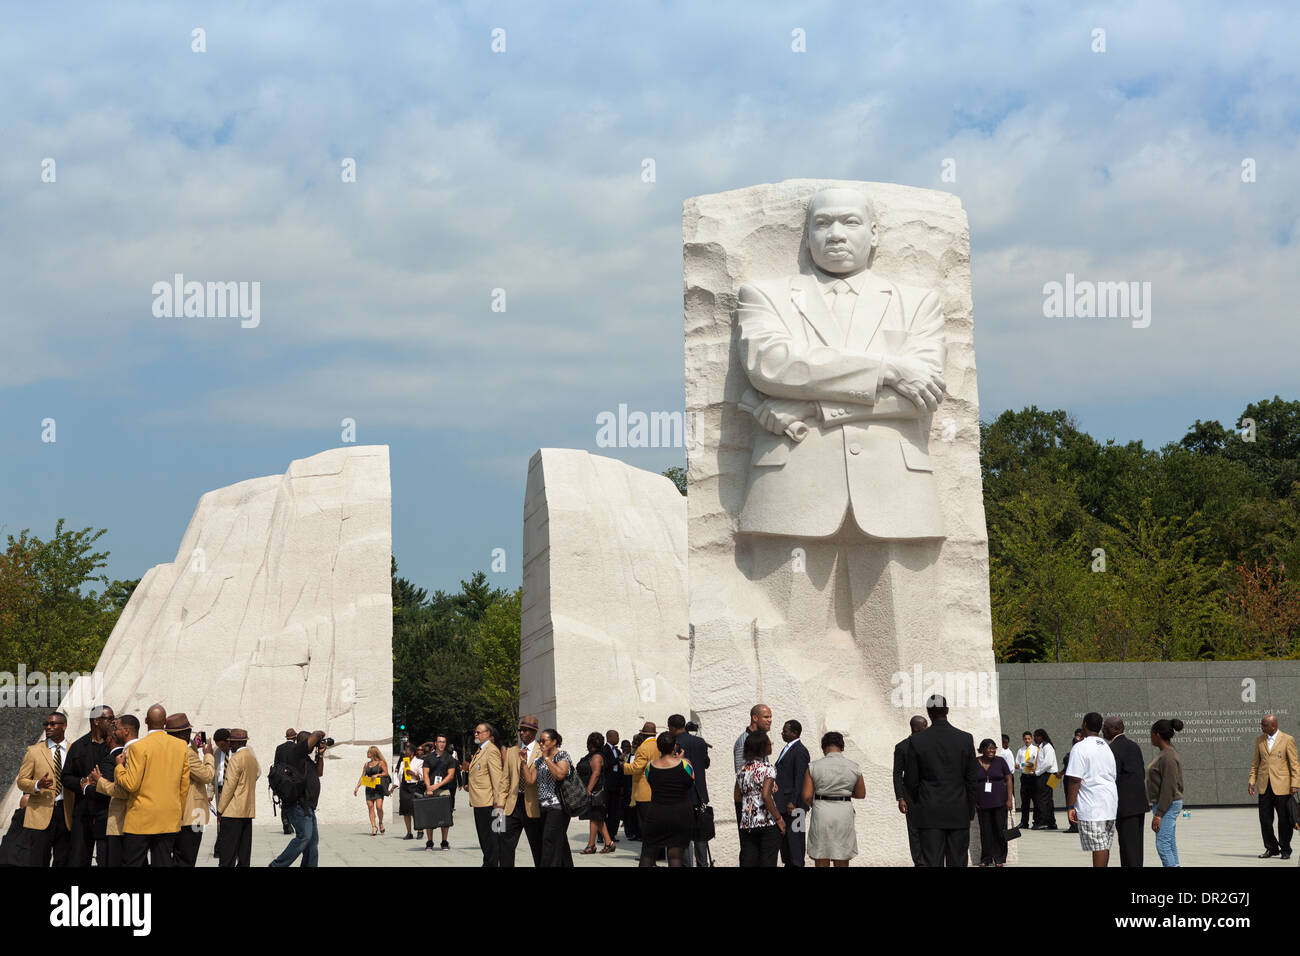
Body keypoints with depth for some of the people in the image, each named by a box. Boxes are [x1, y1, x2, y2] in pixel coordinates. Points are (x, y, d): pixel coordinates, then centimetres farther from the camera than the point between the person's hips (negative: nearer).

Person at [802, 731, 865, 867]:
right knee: (842, 862, 7)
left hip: (821, 811, -1)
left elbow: (807, 796, -5)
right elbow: (861, 794, 11)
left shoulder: (814, 766, -3)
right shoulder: (854, 767, 1)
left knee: (821, 862, 5)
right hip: (844, 812, 1)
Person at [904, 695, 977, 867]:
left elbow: (912, 781, 0)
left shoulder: (917, 741, -5)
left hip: (929, 814, -1)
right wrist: (970, 811, 11)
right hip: (959, 814, 1)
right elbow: (971, 780, 2)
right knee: (957, 862, 5)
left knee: (932, 863, -1)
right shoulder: (966, 739, -2)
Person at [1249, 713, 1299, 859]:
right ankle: (1271, 848, 16)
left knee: (1284, 820, 2)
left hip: (1282, 786, -4)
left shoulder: (1288, 740, -2)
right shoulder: (1259, 740, 10)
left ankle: (1285, 850, 13)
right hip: (1264, 786, 4)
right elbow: (1255, 763, 15)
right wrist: (1252, 781, 5)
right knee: (1265, 819, 3)